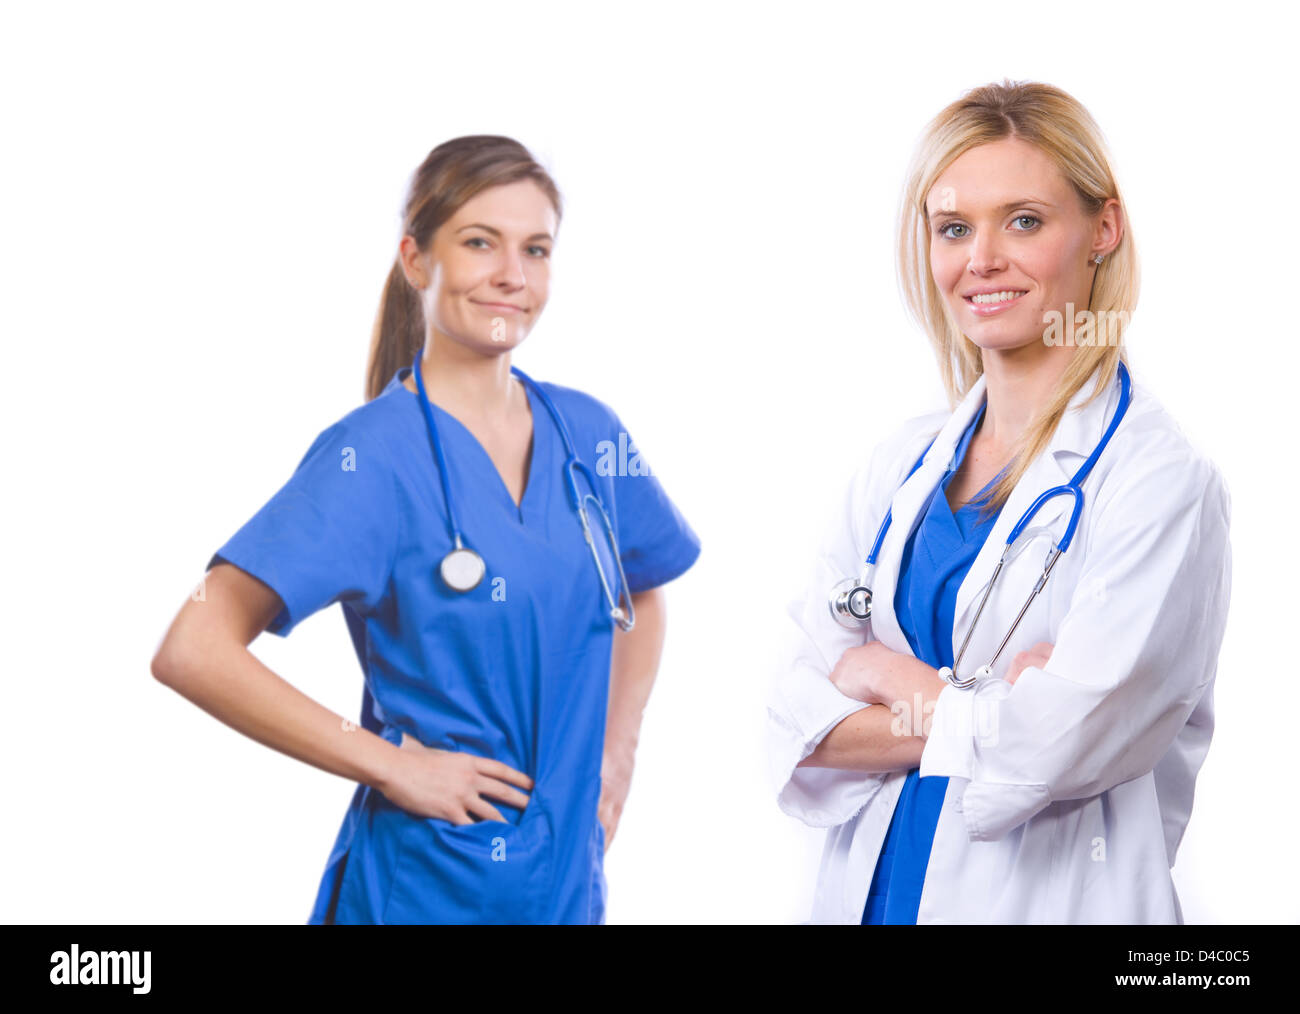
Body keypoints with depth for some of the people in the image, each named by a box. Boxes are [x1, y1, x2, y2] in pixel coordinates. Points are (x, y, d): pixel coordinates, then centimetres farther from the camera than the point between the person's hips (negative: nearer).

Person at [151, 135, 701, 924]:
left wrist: (617, 749, 7)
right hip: (426, 881, -5)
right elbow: (194, 653, -21)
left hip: (570, 874, 5)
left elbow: (642, 593, 21)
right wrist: (390, 765, -18)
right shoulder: (372, 455, -15)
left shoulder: (589, 435, 2)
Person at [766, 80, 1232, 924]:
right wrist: (973, 715, -16)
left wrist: (885, 676, -6)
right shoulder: (902, 463, 3)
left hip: (1051, 894, -5)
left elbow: (1042, 755, -21)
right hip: (871, 884, 5)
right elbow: (797, 726, -2)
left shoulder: (1160, 479, -14)